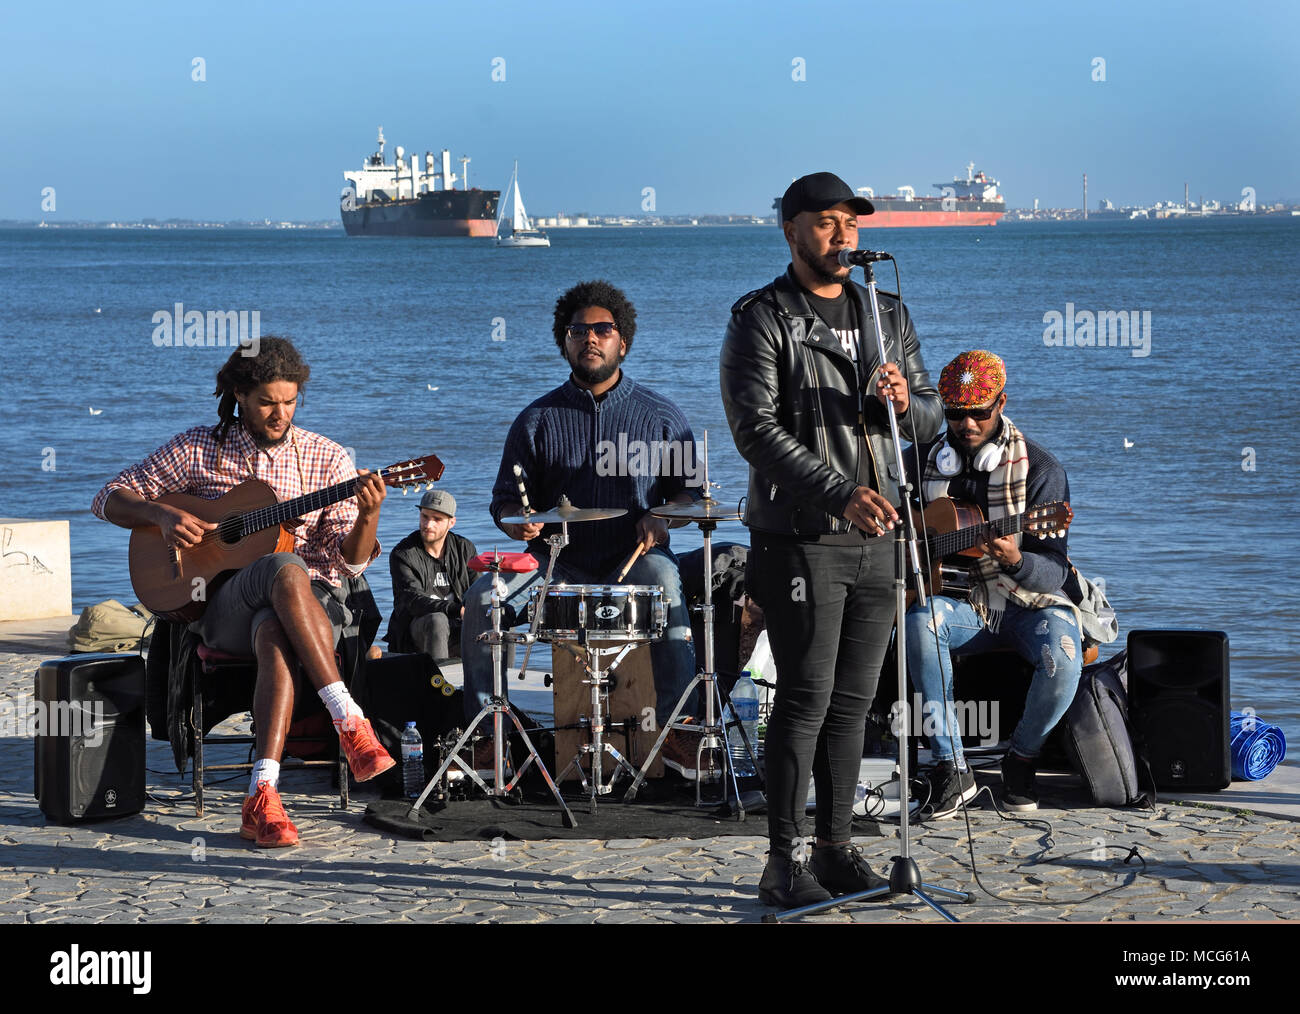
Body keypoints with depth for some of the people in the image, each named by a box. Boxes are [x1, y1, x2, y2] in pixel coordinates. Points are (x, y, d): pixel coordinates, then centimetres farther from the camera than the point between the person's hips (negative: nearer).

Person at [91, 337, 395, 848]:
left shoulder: (327, 457, 7)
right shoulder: (198, 449, 7)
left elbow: (348, 561, 1)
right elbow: (110, 499, 11)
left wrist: (367, 518, -20)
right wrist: (163, 514, -9)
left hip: (309, 607, 1)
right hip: (221, 607, -1)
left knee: (275, 638, -40)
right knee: (286, 570, -38)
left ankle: (261, 797, -50)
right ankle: (351, 724, -44)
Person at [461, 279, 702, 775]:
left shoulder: (659, 416, 7)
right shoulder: (538, 419, 8)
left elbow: (690, 491, 10)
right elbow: (505, 498, 13)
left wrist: (662, 520, -12)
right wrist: (517, 521, -11)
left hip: (634, 558, -1)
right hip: (557, 561, 1)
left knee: (665, 586, -36)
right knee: (482, 600, -23)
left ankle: (673, 724, -29)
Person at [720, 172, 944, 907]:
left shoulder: (887, 317, 14)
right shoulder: (761, 321, -5)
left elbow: (930, 420, 14)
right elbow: (756, 430, -15)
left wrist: (905, 400, -11)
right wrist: (840, 494, -25)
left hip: (877, 541, 6)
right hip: (801, 539, -6)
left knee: (854, 700, 9)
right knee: (806, 697, -7)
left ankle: (837, 847, 17)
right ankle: (785, 864, -3)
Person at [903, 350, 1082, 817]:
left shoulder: (1039, 470, -9)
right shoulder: (924, 459, 2)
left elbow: (1055, 572, -14)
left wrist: (1016, 562, -37)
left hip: (1030, 603, -2)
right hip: (962, 605, 2)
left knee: (1062, 659, -34)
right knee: (921, 620, -33)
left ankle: (1022, 757, -3)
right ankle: (950, 766, -27)